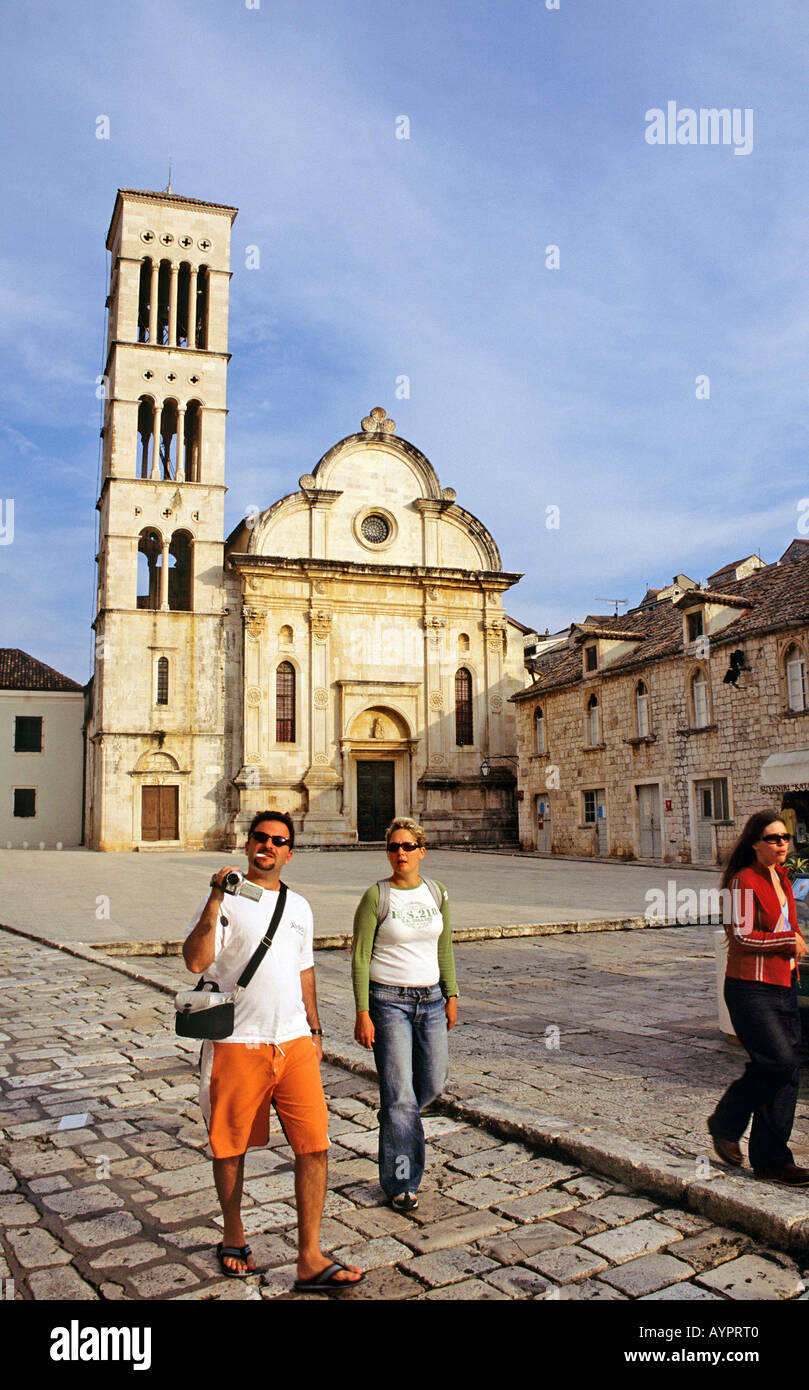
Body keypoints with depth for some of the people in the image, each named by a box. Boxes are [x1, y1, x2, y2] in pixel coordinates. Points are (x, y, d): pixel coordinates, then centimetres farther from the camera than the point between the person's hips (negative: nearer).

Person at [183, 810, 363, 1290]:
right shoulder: (225, 901, -5)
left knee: (315, 1145, -2)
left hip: (294, 1043, 4)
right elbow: (196, 961, -19)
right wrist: (216, 899, -25)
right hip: (237, 1045, -3)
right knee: (231, 1146, 12)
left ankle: (310, 1259, 9)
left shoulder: (299, 907, 12)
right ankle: (234, 1238, 35)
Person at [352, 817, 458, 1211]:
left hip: (431, 1000, 5)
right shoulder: (376, 896, -9)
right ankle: (401, 1183, 14)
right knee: (399, 1095, -2)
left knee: (432, 1084, 11)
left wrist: (451, 995, 9)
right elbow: (360, 958, -8)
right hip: (389, 1000, -5)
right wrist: (363, 1013, -12)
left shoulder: (436, 893, 5)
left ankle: (396, 1120, 43)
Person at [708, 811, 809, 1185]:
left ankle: (771, 1161, 14)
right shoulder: (745, 880, -11)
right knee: (778, 1062, -15)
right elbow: (742, 935, -16)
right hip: (751, 988, -8)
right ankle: (725, 1125, 7)